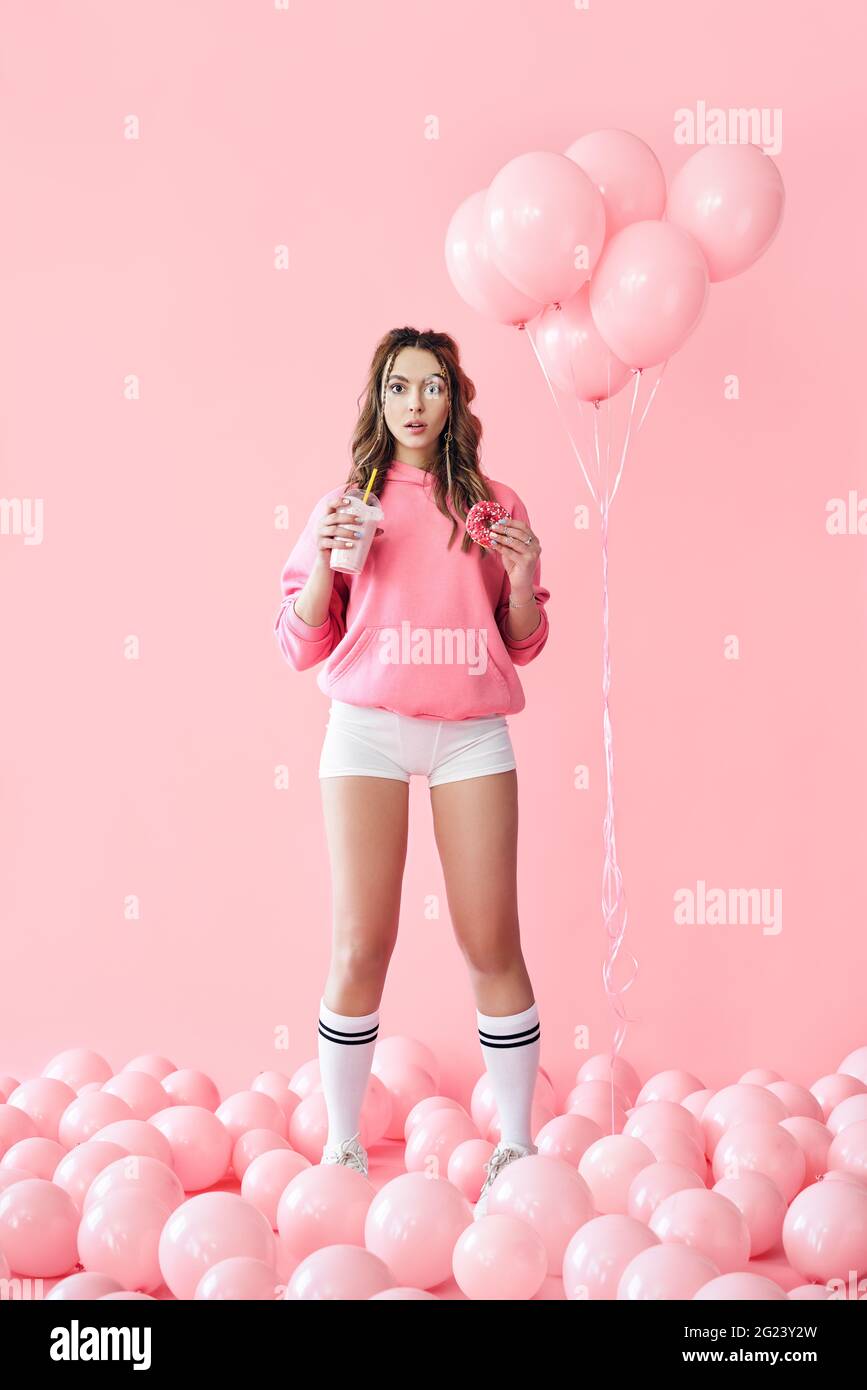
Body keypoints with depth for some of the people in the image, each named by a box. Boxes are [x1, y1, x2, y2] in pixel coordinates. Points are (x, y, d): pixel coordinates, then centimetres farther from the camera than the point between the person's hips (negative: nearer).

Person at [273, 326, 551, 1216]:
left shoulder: (492, 505, 11)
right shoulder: (347, 503, 10)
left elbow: (523, 644, 14)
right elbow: (301, 646, 9)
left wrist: (524, 578, -5)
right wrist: (326, 559, -7)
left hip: (473, 734, 1)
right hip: (368, 730, 0)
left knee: (492, 947, 1)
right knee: (360, 950, -4)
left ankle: (516, 1146, 15)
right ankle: (342, 1150, 11)